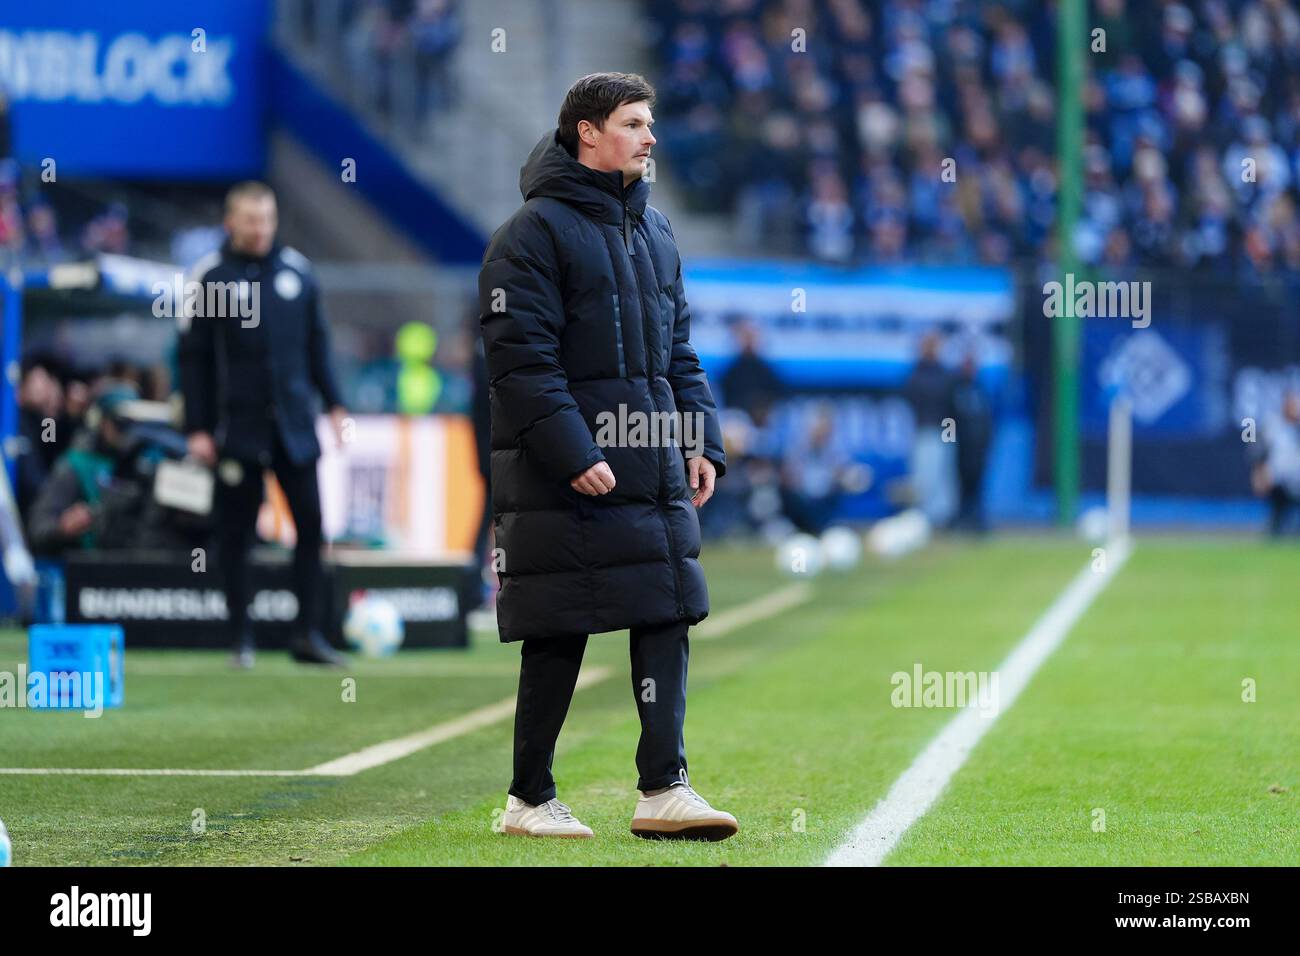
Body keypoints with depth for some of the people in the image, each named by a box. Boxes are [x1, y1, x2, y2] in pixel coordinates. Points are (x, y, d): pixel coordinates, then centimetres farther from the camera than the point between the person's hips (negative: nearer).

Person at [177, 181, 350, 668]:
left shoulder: (297, 269, 7)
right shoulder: (209, 276, -3)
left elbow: (316, 342, 15)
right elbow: (192, 357, -2)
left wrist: (334, 403, 9)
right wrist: (197, 428, -6)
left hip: (294, 424, 3)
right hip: (237, 428, -3)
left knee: (310, 523, -2)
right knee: (235, 533, 1)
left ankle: (307, 633, 3)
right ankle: (242, 638, 9)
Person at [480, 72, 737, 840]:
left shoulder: (655, 230, 16)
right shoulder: (535, 231, -8)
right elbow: (522, 357, -14)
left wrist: (703, 442, 9)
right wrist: (572, 455, -20)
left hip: (654, 467, 7)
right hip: (561, 480, -7)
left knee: (669, 617, 0)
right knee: (557, 635, -1)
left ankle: (664, 789, 0)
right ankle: (530, 799, 9)